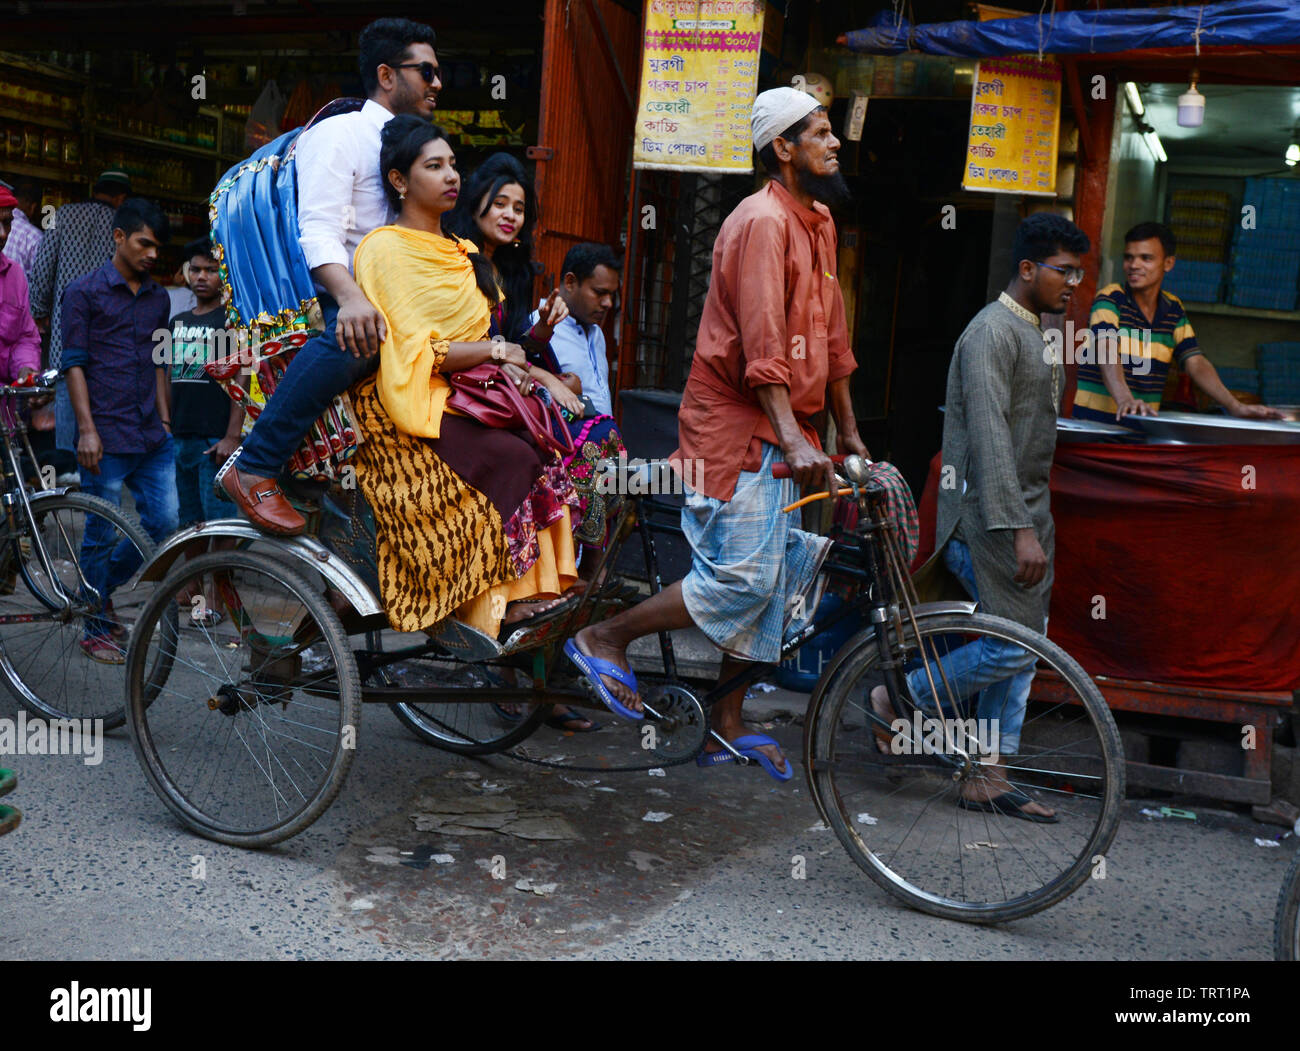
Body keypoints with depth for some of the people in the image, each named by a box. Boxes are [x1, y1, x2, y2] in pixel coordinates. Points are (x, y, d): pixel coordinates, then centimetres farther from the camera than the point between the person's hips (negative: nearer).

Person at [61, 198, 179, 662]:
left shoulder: (158, 298, 15)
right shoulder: (84, 292, -1)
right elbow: (74, 363, -5)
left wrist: (165, 421, 14)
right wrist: (87, 429, -12)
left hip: (152, 436, 6)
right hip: (106, 437, -5)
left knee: (163, 523, 4)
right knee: (103, 533, 1)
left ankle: (100, 587, 27)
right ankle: (95, 628, 15)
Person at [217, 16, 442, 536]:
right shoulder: (340, 133, -3)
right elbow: (320, 229, -18)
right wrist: (351, 297, -39)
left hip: (390, 305, 8)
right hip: (334, 303, -8)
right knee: (348, 337, -40)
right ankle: (251, 469, -32)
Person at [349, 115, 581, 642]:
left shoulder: (461, 254, 21)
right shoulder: (384, 249, -4)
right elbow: (408, 352, -15)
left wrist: (508, 362, -1)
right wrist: (493, 351, -13)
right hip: (406, 406, -7)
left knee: (547, 447, -20)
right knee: (510, 457, -29)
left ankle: (539, 585, -21)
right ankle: (500, 599, -21)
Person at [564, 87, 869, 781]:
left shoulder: (817, 221, 16)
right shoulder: (763, 222, -14)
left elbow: (829, 338, 20)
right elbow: (761, 344, -23)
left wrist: (848, 431, 21)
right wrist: (793, 439, -31)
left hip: (781, 427, 10)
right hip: (736, 422, -9)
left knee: (772, 580, 10)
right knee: (741, 575, -13)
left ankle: (728, 724, 21)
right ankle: (603, 638, 4)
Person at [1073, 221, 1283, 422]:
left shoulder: (1174, 309, 10)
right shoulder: (1110, 300, -7)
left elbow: (1195, 363, 6)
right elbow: (1106, 352, -24)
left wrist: (1235, 407, -7)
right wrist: (1125, 400, -42)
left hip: (1144, 424, 5)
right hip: (1095, 421, -5)